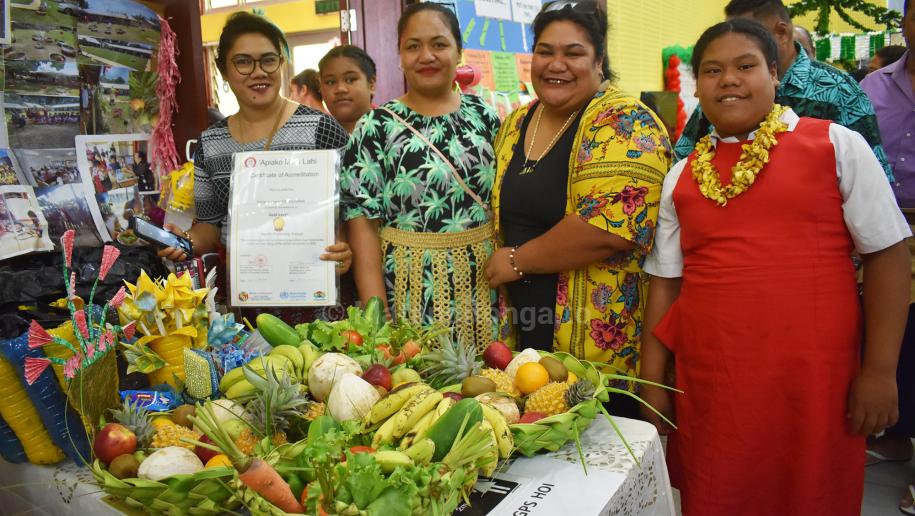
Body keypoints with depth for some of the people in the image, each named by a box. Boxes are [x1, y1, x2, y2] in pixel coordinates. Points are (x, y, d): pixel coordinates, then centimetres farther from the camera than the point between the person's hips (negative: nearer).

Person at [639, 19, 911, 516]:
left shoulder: (836, 145, 0)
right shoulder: (681, 177, 8)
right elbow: (665, 283, 8)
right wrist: (652, 383, 5)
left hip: (814, 380, -2)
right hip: (707, 382, 3)